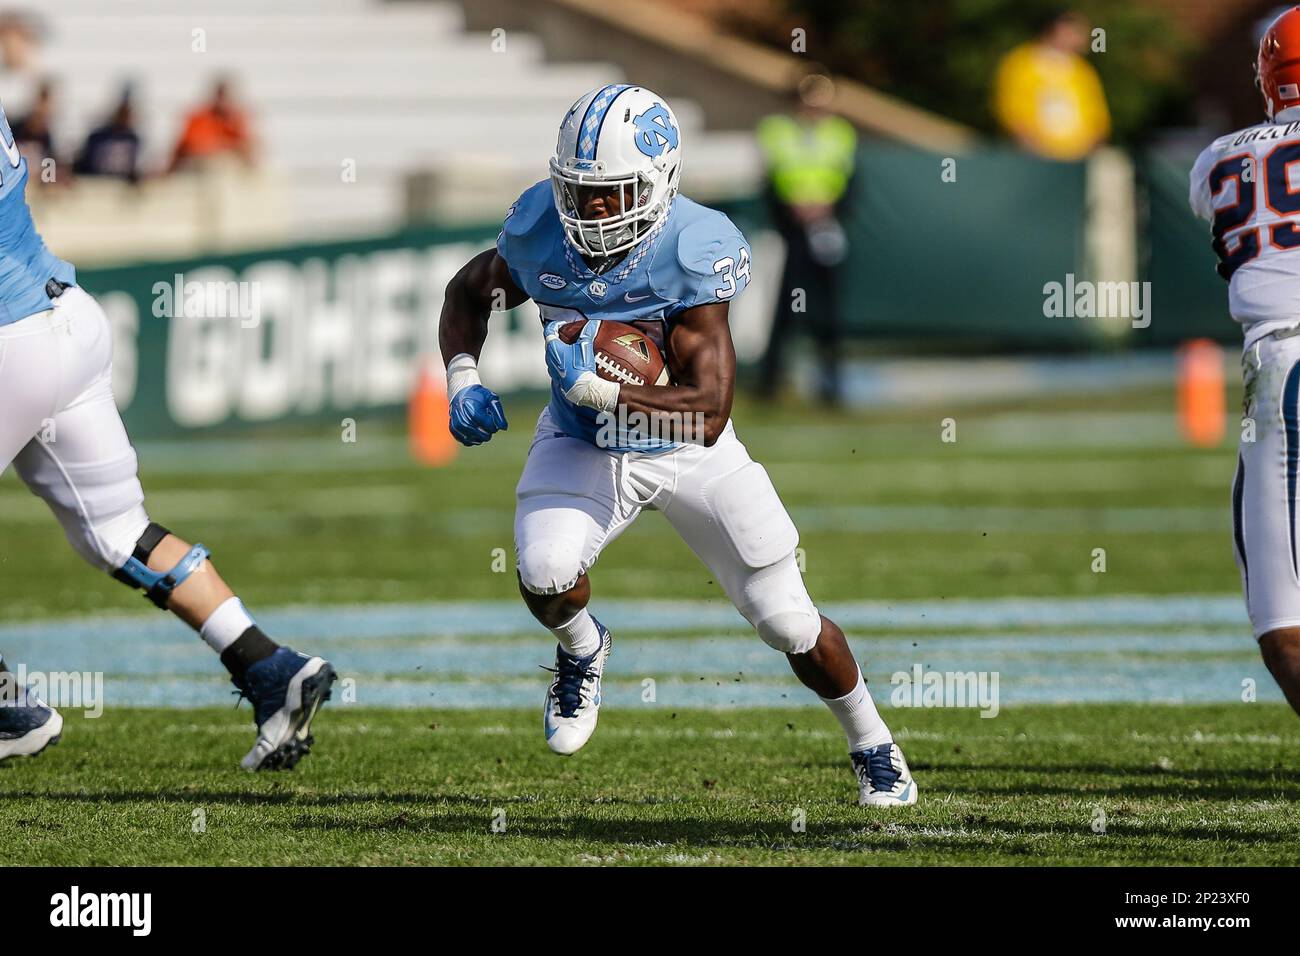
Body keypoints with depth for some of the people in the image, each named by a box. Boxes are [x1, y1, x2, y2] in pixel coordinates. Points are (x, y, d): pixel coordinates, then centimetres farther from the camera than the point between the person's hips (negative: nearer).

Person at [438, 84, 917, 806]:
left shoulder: (695, 250, -30)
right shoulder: (540, 229, -17)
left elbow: (709, 413, -33)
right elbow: (469, 293, 6)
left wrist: (599, 390, -40)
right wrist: (463, 382, -11)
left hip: (690, 450, -2)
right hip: (580, 447, 2)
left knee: (789, 623, 2)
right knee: (545, 576, -27)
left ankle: (872, 747, 30)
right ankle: (581, 651, 10)